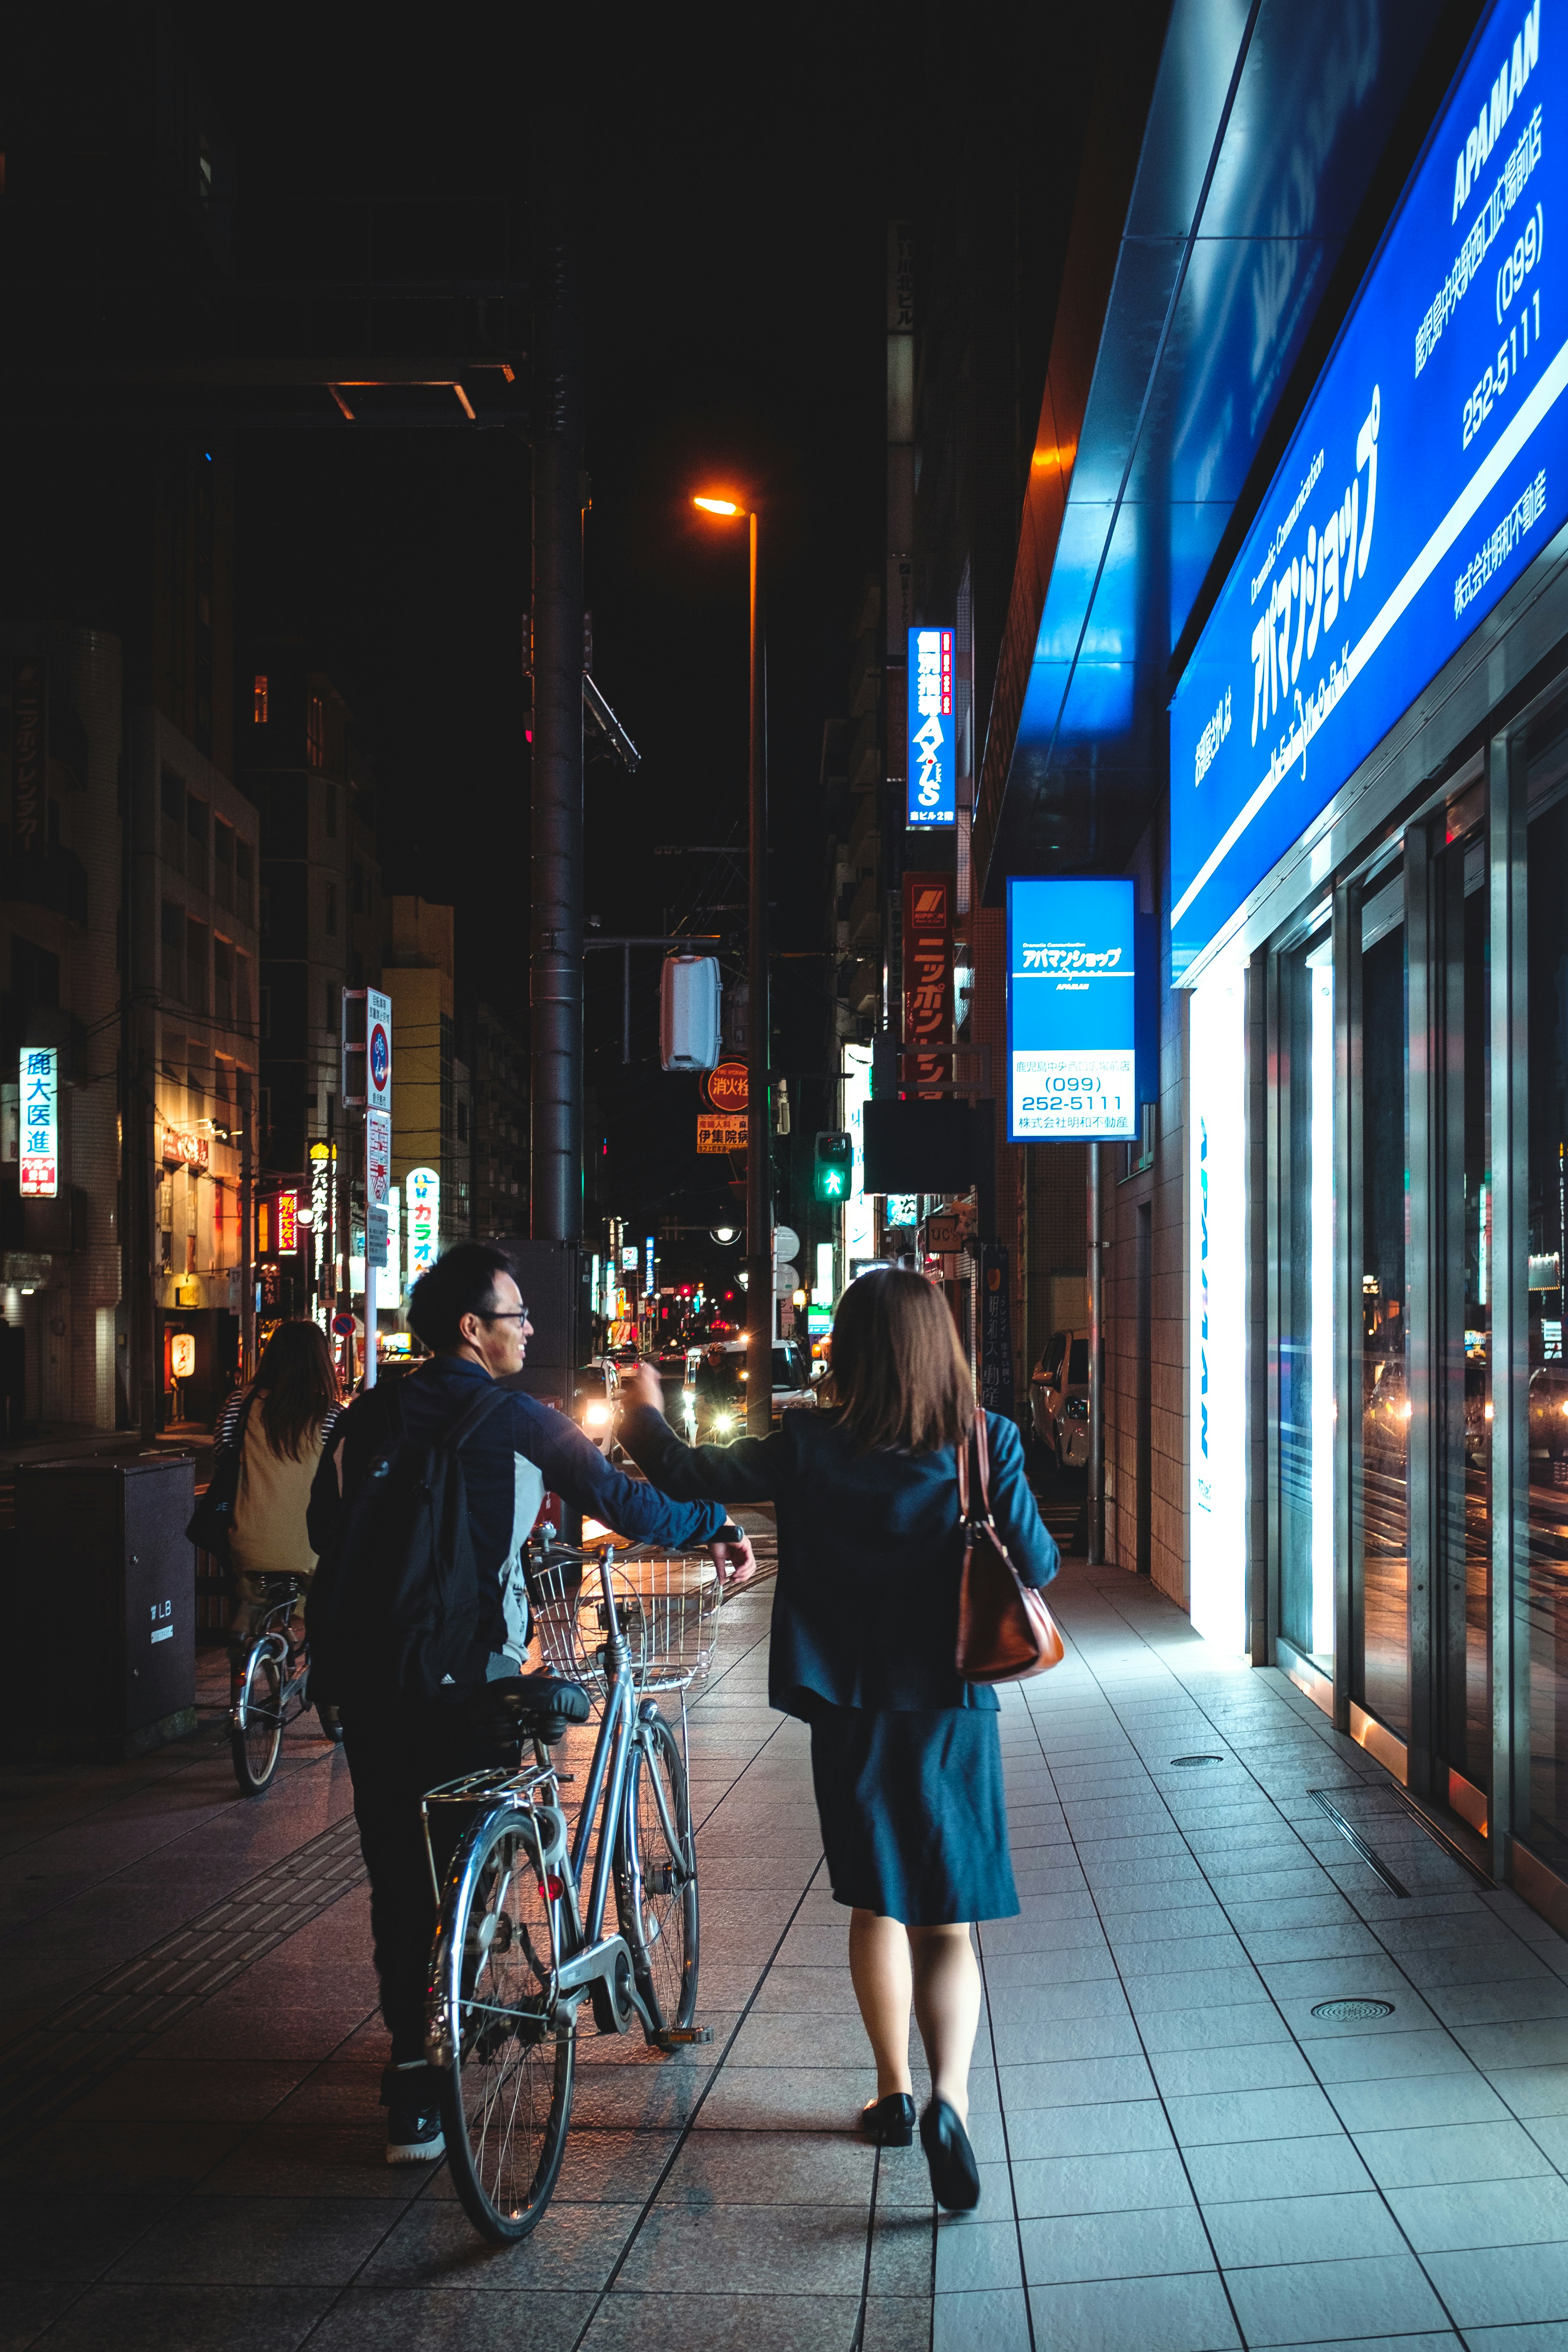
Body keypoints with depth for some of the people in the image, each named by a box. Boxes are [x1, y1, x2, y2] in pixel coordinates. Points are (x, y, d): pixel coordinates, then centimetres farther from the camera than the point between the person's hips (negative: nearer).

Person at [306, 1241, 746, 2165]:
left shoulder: (370, 1415, 7)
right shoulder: (515, 1420, -8)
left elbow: (326, 1524, 15)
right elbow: (627, 1506, -9)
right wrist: (715, 1526, 6)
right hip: (468, 1675, -5)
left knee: (398, 1871, 14)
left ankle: (411, 2063, 23)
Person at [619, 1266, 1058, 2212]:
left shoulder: (811, 1449, -9)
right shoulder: (987, 1442, -9)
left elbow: (690, 1475, -1)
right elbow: (1037, 1565, -6)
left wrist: (646, 1416, 19)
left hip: (851, 1707, 1)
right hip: (953, 1708, 0)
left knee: (876, 1902, 19)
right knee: (947, 1923, 5)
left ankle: (895, 2092, 29)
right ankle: (949, 2096, -18)